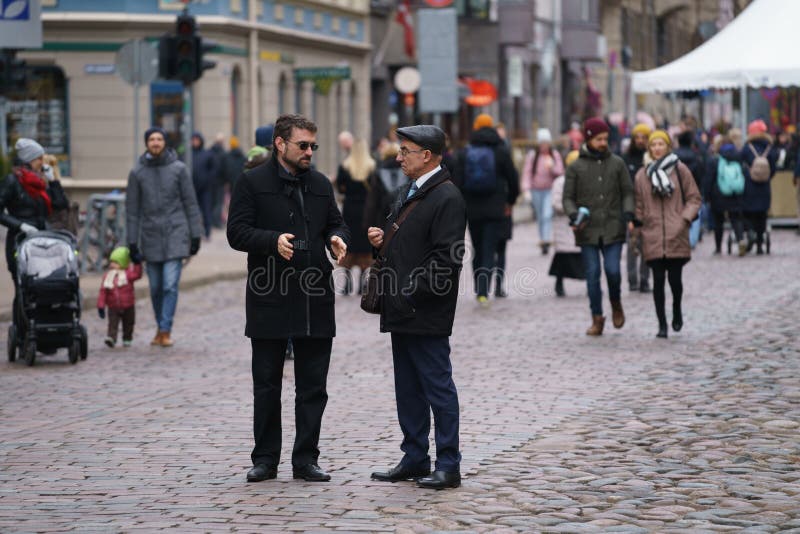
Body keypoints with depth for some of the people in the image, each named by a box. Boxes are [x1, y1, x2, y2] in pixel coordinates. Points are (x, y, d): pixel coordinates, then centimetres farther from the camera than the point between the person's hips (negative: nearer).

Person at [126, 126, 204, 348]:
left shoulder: (178, 169, 1)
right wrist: (132, 242, 3)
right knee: (156, 288, 7)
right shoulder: (137, 172, 4)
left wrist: (195, 235, 1)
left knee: (170, 285, -10)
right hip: (151, 237, 2)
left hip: (175, 234, -2)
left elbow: (190, 203, 4)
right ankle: (160, 328, 22)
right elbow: (132, 210, 6)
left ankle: (166, 330, -7)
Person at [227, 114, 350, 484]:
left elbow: (335, 224, 18)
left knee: (313, 385, 5)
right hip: (270, 299, -4)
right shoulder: (253, 183, -1)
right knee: (266, 385, 5)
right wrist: (273, 240, -23)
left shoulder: (321, 184, 13)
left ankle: (306, 459, 12)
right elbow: (236, 232, -7)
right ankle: (265, 459, 14)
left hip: (315, 300, 4)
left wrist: (337, 239, -5)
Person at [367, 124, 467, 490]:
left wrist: (409, 294, -18)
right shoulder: (409, 191, 16)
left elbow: (446, 258, -20)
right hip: (402, 311, 10)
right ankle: (415, 459, 22)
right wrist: (382, 237, 5)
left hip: (426, 314, -10)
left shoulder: (447, 198, -14)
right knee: (408, 390, 14)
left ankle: (448, 466, 2)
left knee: (438, 388, -3)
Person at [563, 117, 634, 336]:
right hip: (588, 231, 0)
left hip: (613, 229, 0)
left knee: (613, 270, -10)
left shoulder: (617, 163, 9)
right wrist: (574, 216, -11)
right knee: (592, 274, -1)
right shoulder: (576, 167, 5)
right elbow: (568, 197, 7)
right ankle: (597, 318, 8)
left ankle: (616, 304, 19)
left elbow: (627, 192, 11)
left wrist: (628, 214, -6)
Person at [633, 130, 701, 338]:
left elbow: (694, 198, 5)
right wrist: (637, 227, 4)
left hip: (676, 236, -1)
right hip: (653, 237, 1)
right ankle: (662, 324, 6)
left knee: (675, 278, -2)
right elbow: (639, 206, 13)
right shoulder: (642, 175, 9)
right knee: (658, 280, -1)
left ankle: (677, 310, 28)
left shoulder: (680, 170, 2)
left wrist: (685, 219, -8)